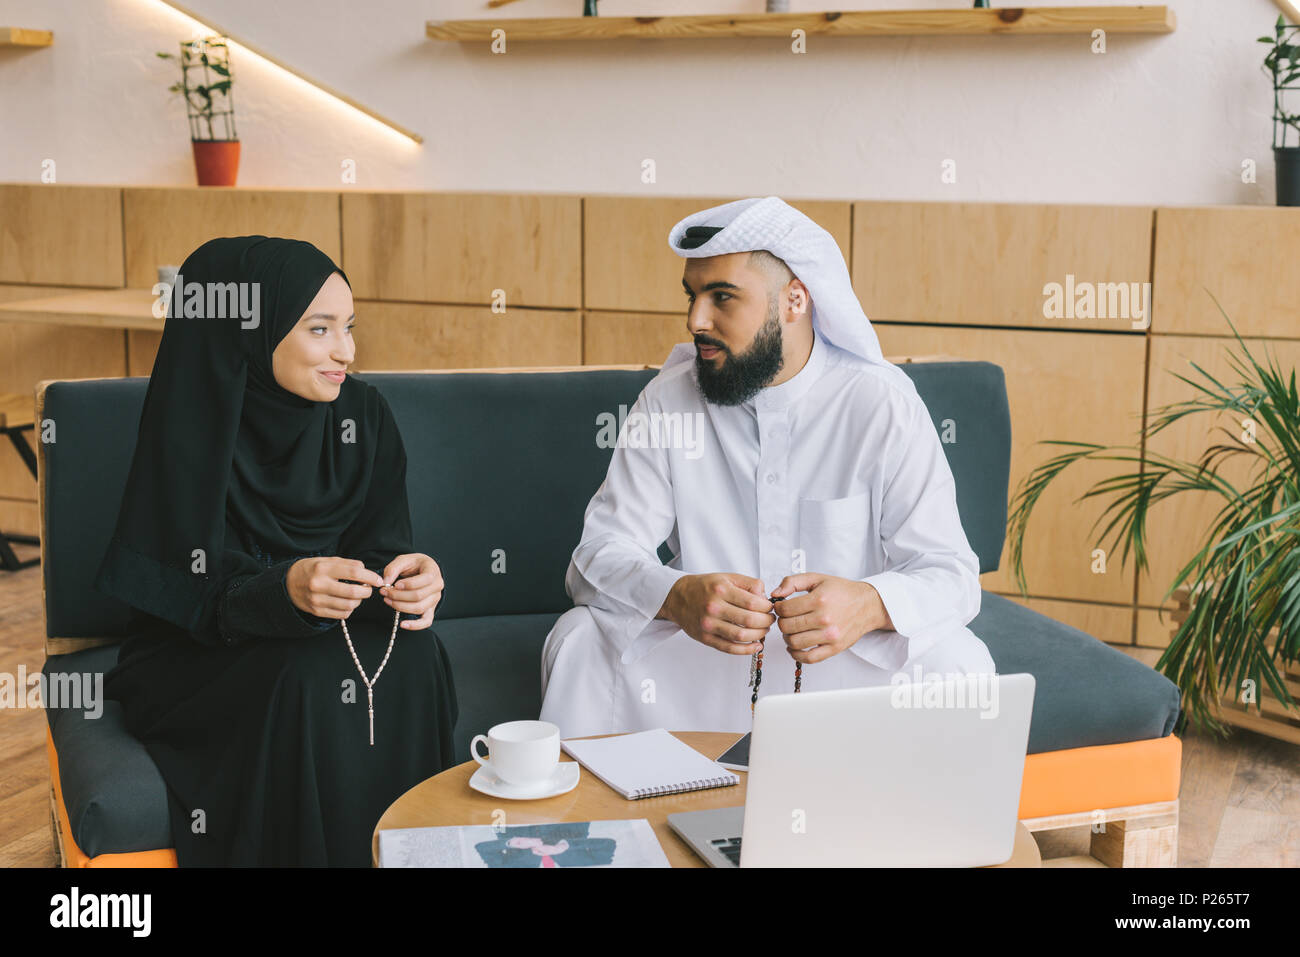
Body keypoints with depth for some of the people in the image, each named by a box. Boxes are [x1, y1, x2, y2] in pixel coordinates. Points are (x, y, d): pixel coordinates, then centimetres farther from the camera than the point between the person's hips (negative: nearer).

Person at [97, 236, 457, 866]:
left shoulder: (362, 414, -4)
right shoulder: (192, 433, -16)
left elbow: (380, 546, -2)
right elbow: (195, 596, -17)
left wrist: (409, 578, -26)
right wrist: (284, 591, -37)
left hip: (340, 633, 4)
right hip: (198, 659, -3)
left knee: (410, 657, -27)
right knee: (310, 679, -33)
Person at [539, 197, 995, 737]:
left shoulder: (882, 405, -9)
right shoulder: (669, 401, -4)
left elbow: (951, 575, -11)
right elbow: (599, 555, -9)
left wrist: (870, 605, -36)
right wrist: (676, 596, -33)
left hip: (849, 658, -1)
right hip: (697, 650, 1)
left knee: (957, 664, -28)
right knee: (579, 640, -24)